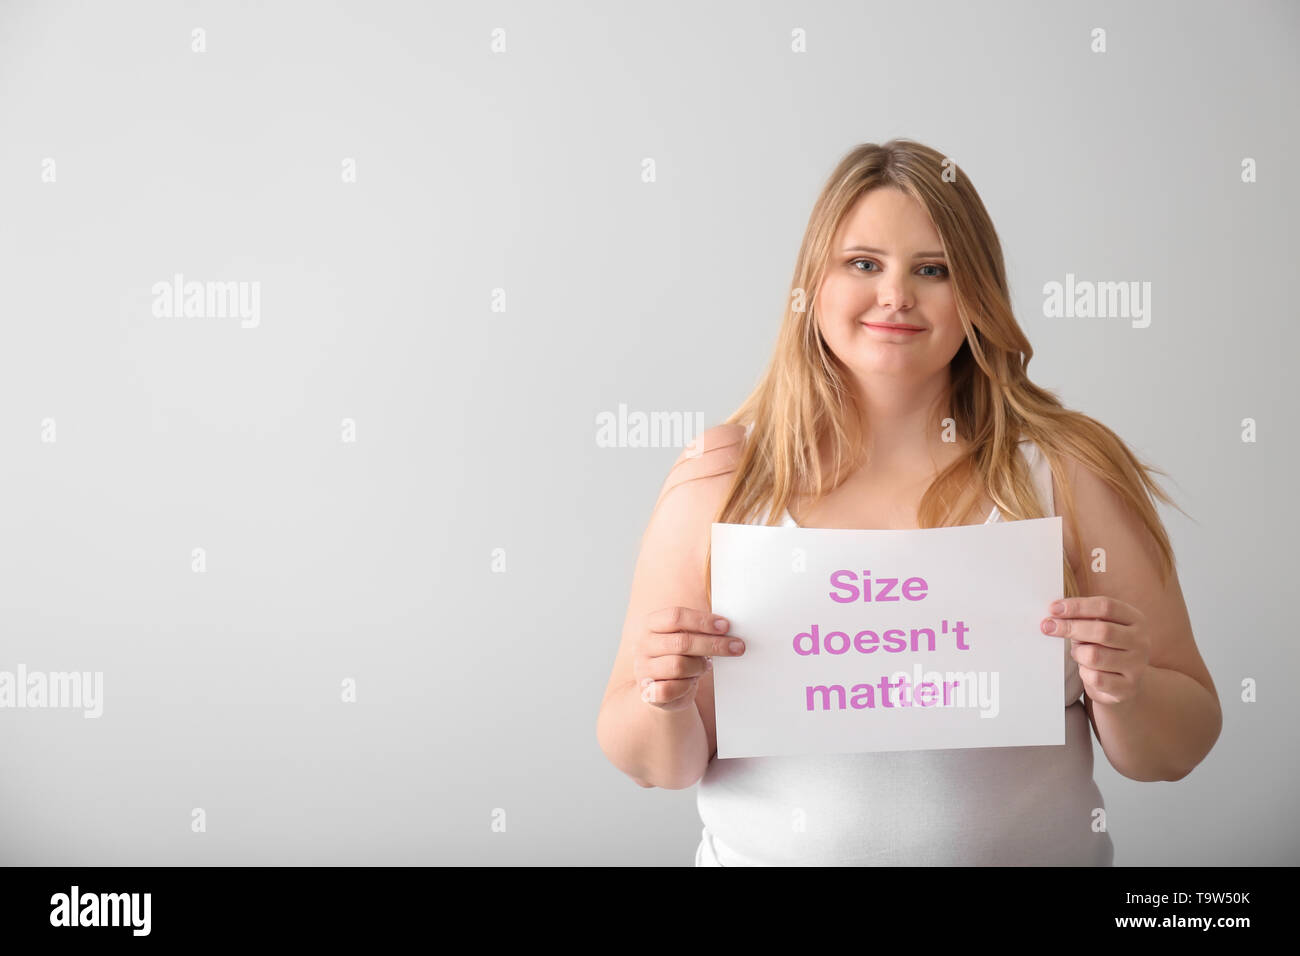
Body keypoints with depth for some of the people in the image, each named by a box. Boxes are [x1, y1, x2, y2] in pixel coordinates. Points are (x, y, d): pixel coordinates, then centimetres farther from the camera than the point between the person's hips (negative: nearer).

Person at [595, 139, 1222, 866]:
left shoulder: (1070, 471, -2)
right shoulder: (717, 479, -2)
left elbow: (1179, 751, 4)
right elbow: (661, 765, 2)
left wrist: (1126, 694, -15)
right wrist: (662, 703, -17)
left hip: (1035, 850, 1)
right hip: (767, 851, 0)